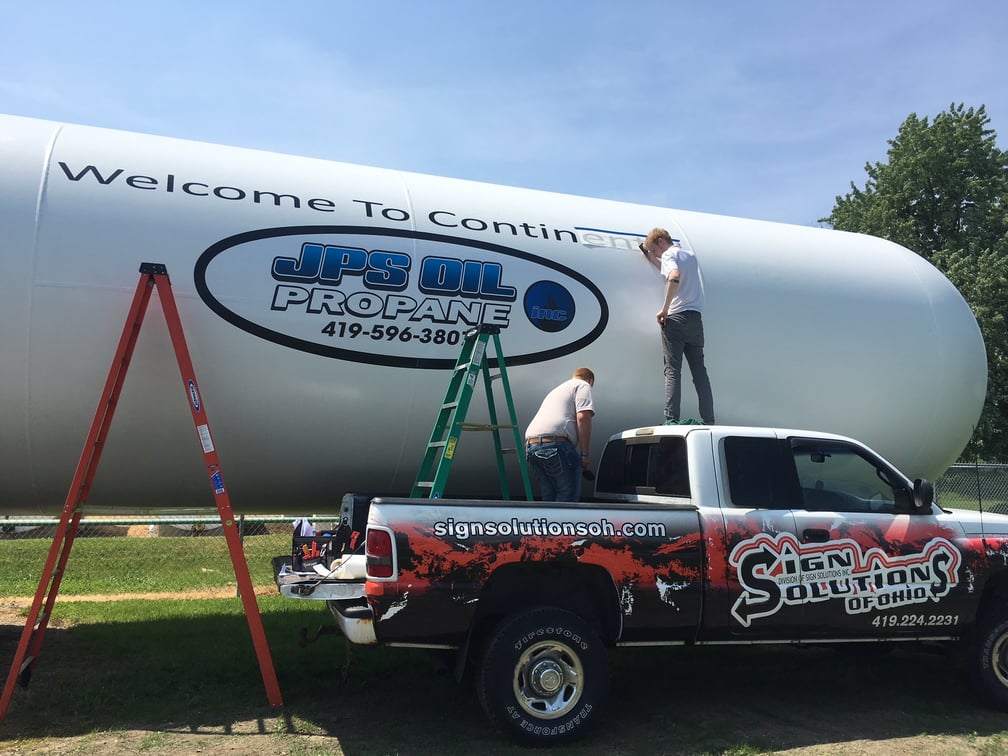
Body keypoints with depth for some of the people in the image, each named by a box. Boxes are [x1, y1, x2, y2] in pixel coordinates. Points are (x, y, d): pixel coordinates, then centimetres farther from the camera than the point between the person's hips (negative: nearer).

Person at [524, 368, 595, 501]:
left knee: (549, 497, 12)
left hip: (530, 445, 8)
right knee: (568, 496, -5)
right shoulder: (583, 385, 11)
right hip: (556, 443, -8)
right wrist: (585, 455, -5)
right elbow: (583, 417, -6)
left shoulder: (556, 390, 37)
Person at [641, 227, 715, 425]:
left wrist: (664, 309, -20)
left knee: (672, 370, -7)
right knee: (699, 370, 7)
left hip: (676, 318, -7)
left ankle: (671, 421, -12)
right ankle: (709, 422, 5)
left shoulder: (669, 254, -3)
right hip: (695, 317, 7)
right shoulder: (690, 255, 22)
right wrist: (652, 259, 37)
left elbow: (674, 277, -24)